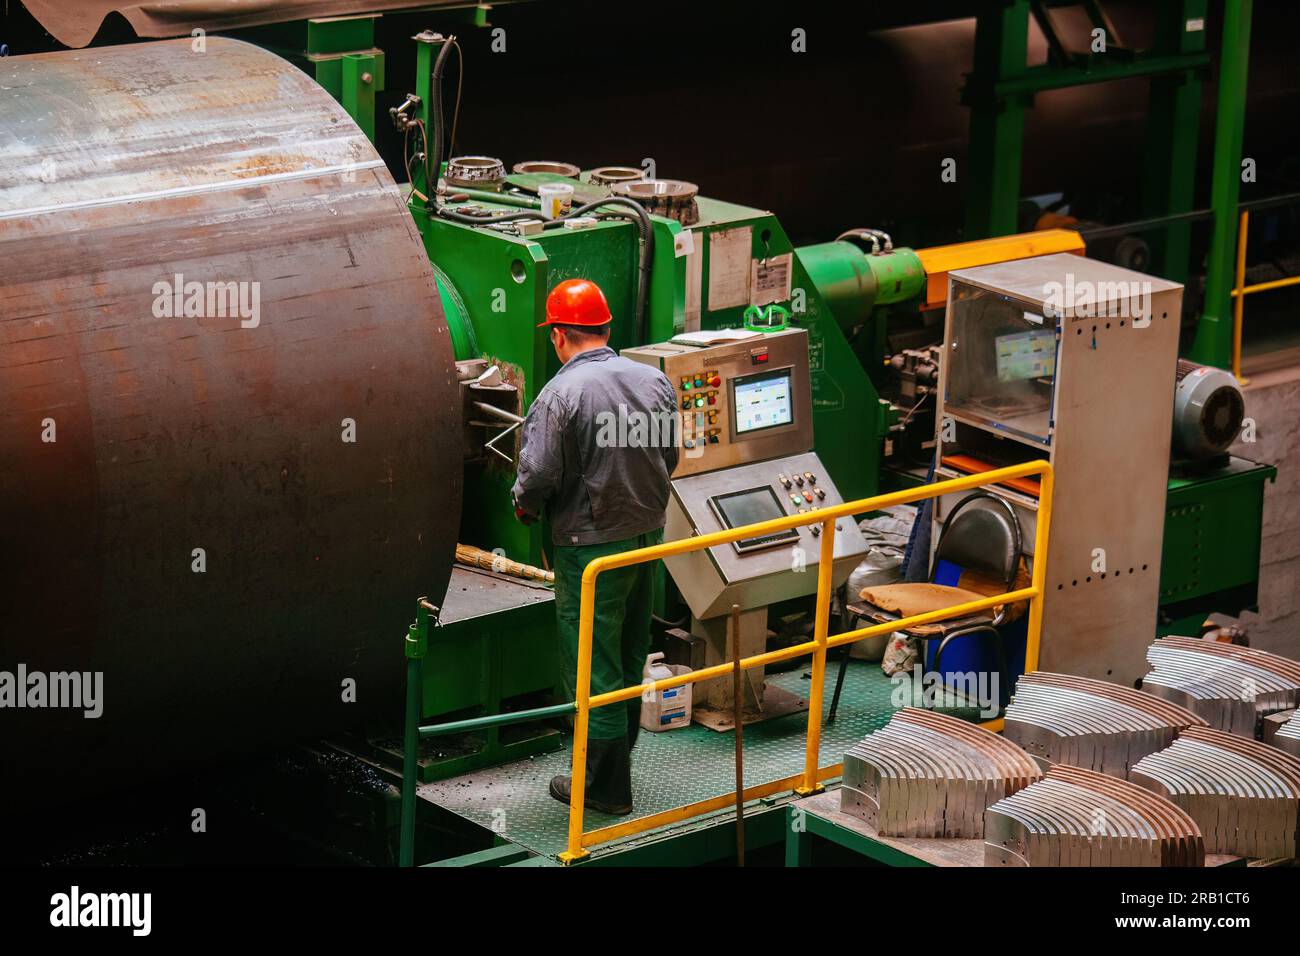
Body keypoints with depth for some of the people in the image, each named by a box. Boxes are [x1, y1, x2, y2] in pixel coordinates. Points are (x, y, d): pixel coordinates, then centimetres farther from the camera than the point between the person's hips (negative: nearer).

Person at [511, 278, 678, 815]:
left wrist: (525, 506, 1)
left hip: (591, 545, -7)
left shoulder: (559, 395, -19)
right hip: (649, 533, 7)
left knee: (591, 664, 2)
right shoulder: (655, 382, 1)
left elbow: (539, 475, -20)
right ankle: (619, 758, 32)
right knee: (630, 656, 19)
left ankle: (606, 787, 7)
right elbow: (669, 459, 10)